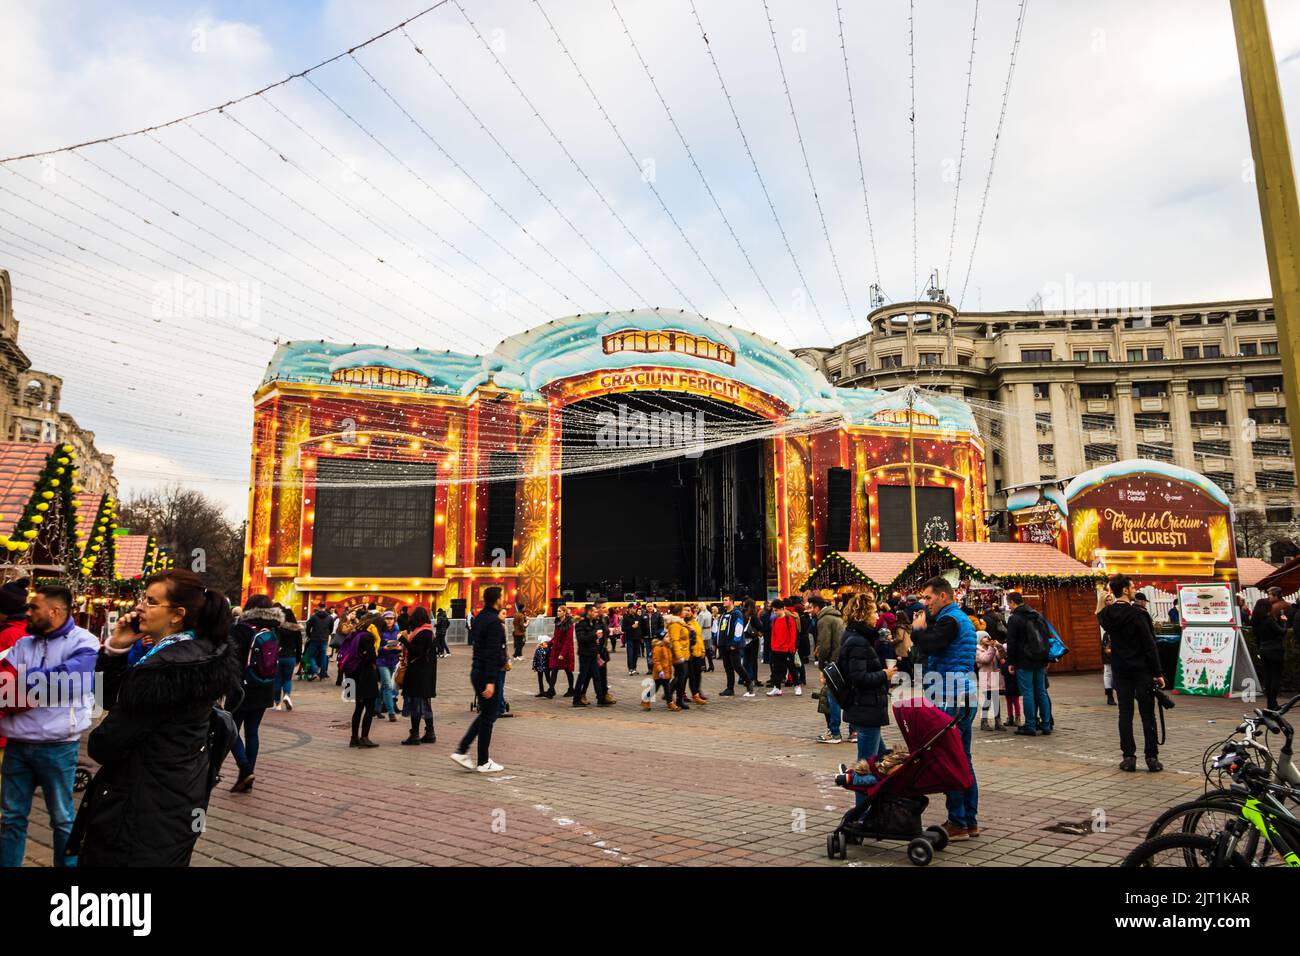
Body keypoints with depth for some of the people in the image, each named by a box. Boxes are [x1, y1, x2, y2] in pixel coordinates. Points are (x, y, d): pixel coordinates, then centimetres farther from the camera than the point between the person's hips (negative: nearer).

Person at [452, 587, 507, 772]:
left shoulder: (478, 618, 11)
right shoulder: (494, 622, -18)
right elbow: (492, 653, -24)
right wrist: (490, 681, -26)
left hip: (476, 671, 9)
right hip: (487, 674, -9)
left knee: (485, 714, 19)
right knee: (488, 717, 2)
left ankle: (461, 750, 16)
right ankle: (483, 762, 11)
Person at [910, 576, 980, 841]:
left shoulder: (949, 620, -13)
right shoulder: (962, 619, 18)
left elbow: (927, 646, -25)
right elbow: (934, 648, 18)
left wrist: (917, 629, -6)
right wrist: (924, 627, 6)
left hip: (950, 701, -10)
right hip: (965, 699, 10)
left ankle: (957, 823, 1)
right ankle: (971, 821, 21)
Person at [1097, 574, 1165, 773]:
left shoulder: (1106, 613, 1)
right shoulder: (1137, 614, -15)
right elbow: (1149, 645, -13)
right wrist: (1157, 672, -9)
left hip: (1119, 669, 4)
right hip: (1141, 669, -4)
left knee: (1125, 712, 7)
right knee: (1147, 713, 4)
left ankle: (1128, 757, 6)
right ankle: (1152, 757, 8)